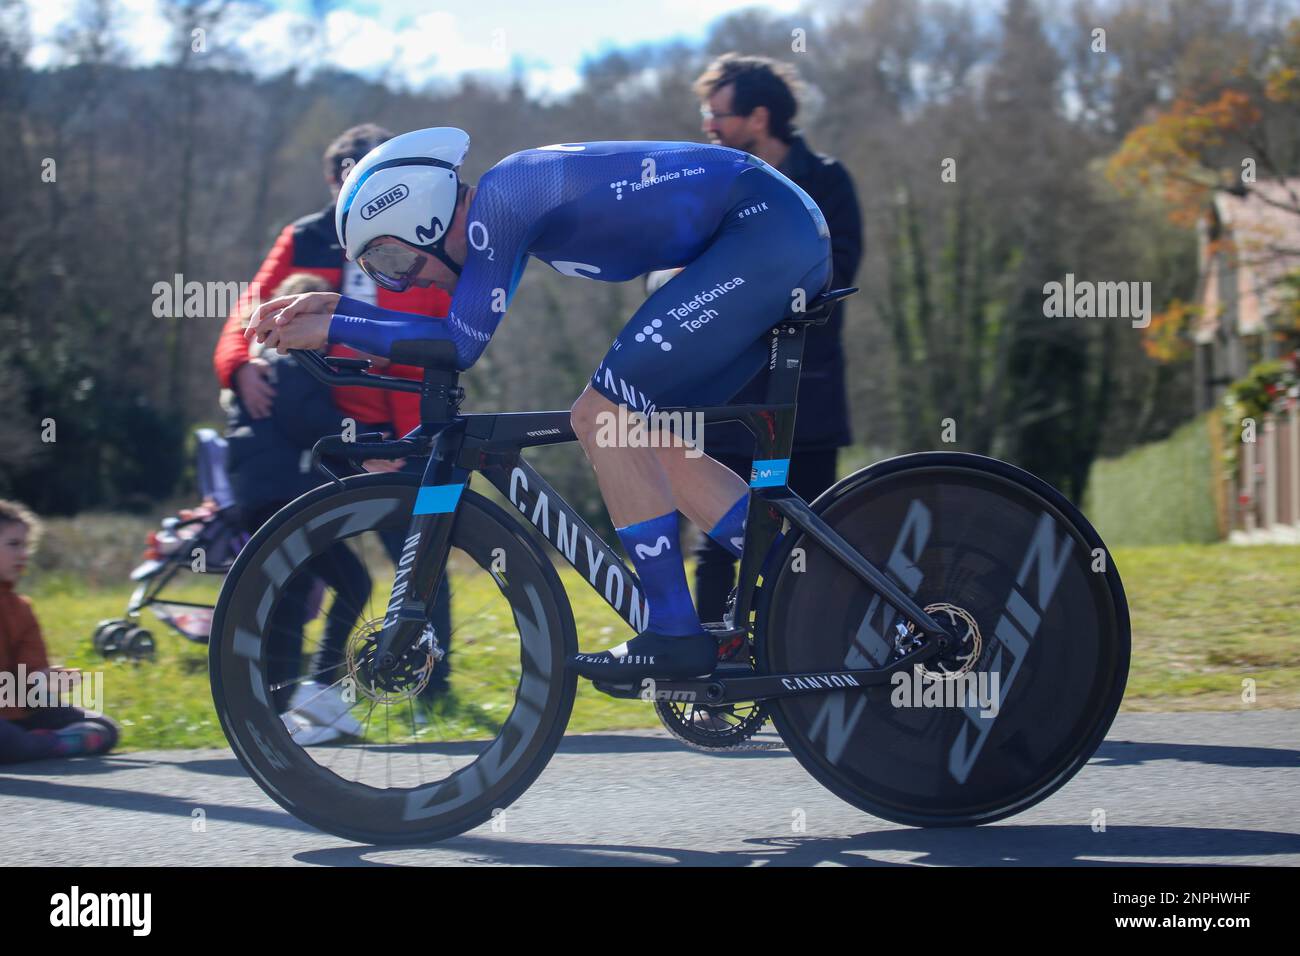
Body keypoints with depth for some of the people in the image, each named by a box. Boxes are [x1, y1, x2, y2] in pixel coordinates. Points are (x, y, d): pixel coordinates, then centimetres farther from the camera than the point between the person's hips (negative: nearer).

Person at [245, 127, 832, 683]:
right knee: (648, 437, 11)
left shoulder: (499, 198, -13)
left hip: (765, 228, -10)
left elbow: (460, 344, -12)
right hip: (795, 245, 10)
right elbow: (460, 330, 25)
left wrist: (330, 329, -3)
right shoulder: (513, 204, 16)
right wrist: (337, 307, 18)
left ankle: (674, 636, -8)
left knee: (603, 414, -10)